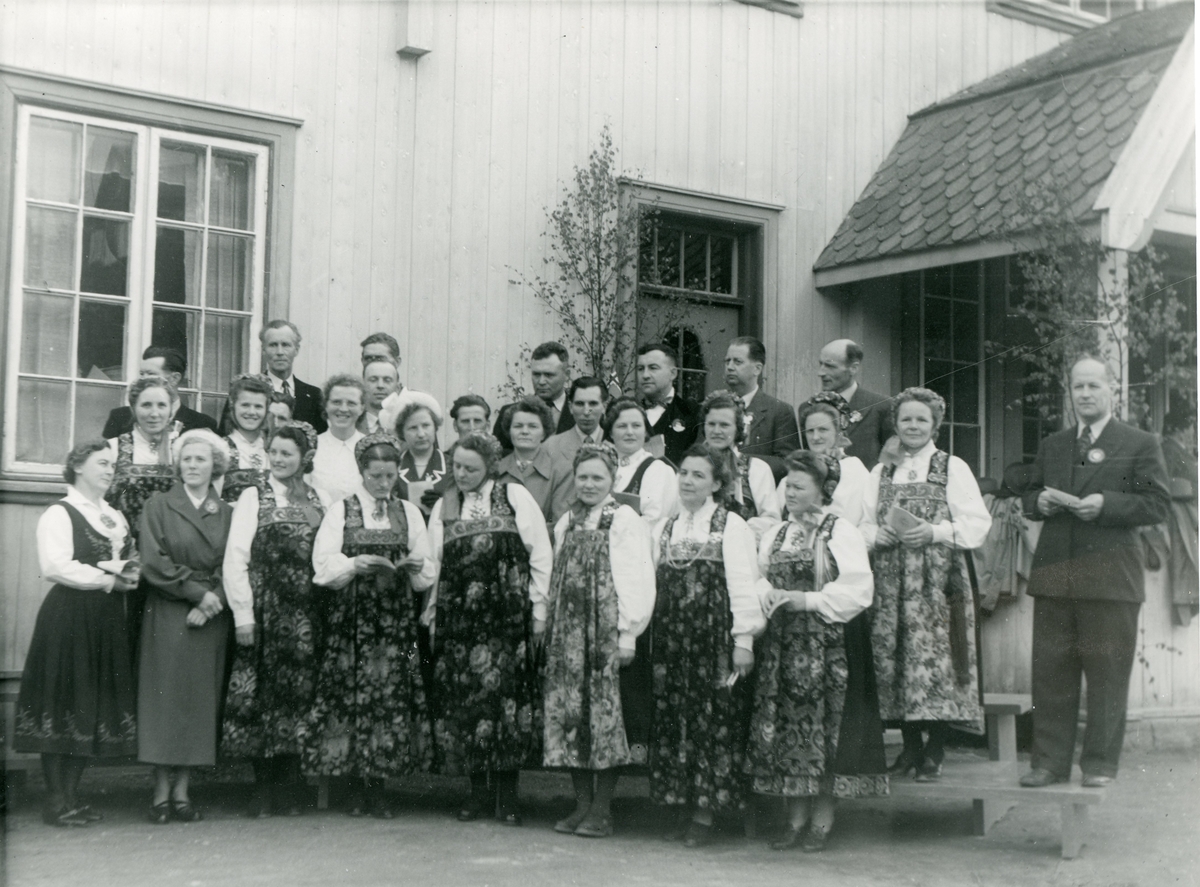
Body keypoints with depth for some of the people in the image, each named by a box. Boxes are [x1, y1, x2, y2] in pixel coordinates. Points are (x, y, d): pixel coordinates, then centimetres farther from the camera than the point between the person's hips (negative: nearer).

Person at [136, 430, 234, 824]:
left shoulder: (228, 514, 11)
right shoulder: (159, 505, 4)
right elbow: (153, 561, -6)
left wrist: (211, 605, -12)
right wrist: (198, 591, -11)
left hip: (211, 617, 2)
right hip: (167, 615, -2)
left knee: (202, 699, 0)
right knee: (165, 697, -5)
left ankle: (182, 791, 5)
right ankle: (161, 792, -1)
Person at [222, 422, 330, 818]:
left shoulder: (320, 501, 11)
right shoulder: (254, 496, 2)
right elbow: (235, 560, -3)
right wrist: (243, 615, -9)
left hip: (307, 616, 3)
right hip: (265, 611, -2)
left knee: (298, 693, 2)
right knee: (262, 695, -2)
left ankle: (289, 791, 9)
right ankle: (265, 790, 5)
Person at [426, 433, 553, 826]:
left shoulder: (515, 497, 4)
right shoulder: (444, 507, 13)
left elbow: (540, 555, 2)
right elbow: (432, 565, 14)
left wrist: (538, 608, -2)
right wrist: (432, 613, 7)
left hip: (508, 617, -3)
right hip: (458, 615, 3)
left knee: (507, 690, -6)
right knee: (463, 697, 1)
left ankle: (507, 793, 3)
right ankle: (478, 790, 12)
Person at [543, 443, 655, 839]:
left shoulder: (625, 521, -4)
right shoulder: (566, 523, 14)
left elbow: (636, 581, -9)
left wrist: (628, 632, -13)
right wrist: (551, 626, 11)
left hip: (606, 632, -6)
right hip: (568, 634, 6)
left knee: (605, 714, -4)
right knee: (568, 712, 5)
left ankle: (602, 810, 5)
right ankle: (582, 805, 14)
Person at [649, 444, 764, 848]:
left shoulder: (731, 526, -2)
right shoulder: (664, 527, 14)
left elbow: (743, 584, -7)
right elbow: (651, 583, 13)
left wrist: (744, 638, -12)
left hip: (714, 638, -5)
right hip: (670, 639, 5)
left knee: (713, 718, -4)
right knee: (672, 718, 4)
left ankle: (706, 812, 2)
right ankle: (682, 805, 12)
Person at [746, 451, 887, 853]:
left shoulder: (841, 532, -3)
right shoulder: (776, 534, 16)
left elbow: (856, 590, -11)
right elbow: (759, 579, 14)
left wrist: (807, 600, -14)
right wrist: (770, 596, -8)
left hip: (827, 644, -5)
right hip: (783, 642, 5)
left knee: (823, 726, -5)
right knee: (785, 726, 3)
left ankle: (822, 819, 4)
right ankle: (796, 818, 11)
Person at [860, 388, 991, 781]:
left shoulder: (953, 468, 5)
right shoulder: (880, 472, 17)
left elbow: (977, 523, -2)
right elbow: (862, 525, 15)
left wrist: (935, 532, -14)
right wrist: (879, 534, -6)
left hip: (937, 579, -3)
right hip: (890, 579, 4)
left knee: (934, 656, -9)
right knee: (892, 656, 1)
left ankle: (935, 752, 0)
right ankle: (910, 747, 13)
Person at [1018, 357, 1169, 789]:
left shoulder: (1140, 445, 6)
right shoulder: (1051, 445, 19)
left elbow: (1157, 505, -1)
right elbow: (1029, 498, 22)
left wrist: (1106, 504, -15)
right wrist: (1040, 502, -1)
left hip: (1110, 574, -4)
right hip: (1054, 571, 4)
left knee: (1107, 672, -1)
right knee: (1050, 671, 3)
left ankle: (1099, 764, 8)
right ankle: (1049, 762, 9)